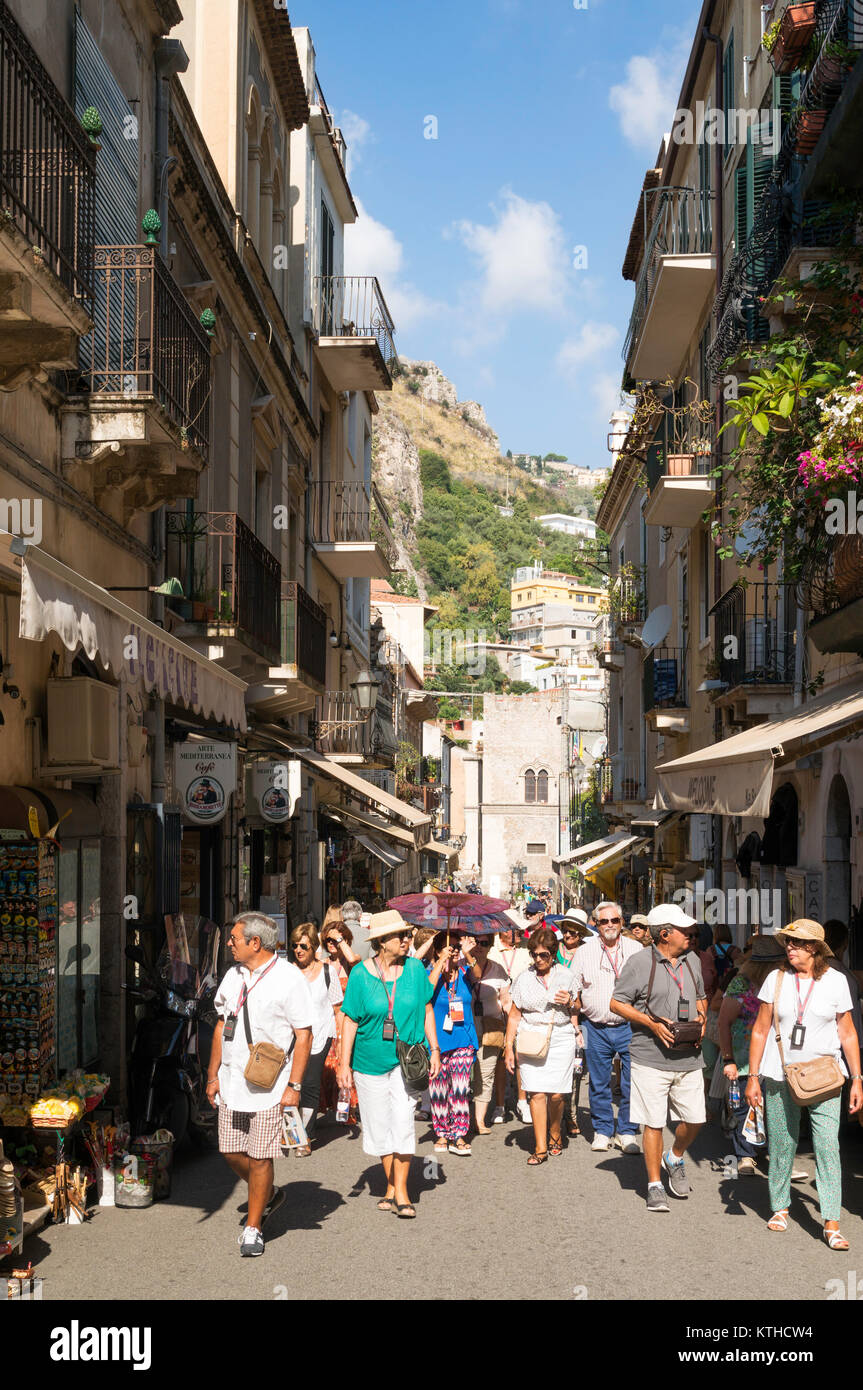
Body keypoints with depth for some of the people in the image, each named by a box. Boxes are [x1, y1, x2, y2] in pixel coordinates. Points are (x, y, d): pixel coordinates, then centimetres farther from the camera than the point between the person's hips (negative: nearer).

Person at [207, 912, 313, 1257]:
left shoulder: (288, 978, -10)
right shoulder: (233, 976, 10)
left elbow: (304, 1035, -10)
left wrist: (294, 1085, -14)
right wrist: (213, 1076, 13)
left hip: (269, 1085, -6)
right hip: (231, 1082, 6)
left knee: (259, 1158, -2)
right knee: (231, 1152, 9)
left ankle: (253, 1228, 14)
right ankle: (268, 1195, 35)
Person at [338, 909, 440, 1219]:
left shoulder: (415, 969, 0)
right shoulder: (361, 974, -6)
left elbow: (427, 1010, 9)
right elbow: (350, 1020, -3)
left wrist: (434, 1049, 6)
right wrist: (344, 1063, -5)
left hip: (407, 1059, 0)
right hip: (370, 1062, 0)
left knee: (402, 1121, -10)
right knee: (379, 1127, 7)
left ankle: (401, 1192, 0)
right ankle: (391, 1187, 24)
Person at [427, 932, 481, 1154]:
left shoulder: (464, 973, 4)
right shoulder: (432, 974, -2)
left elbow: (477, 975, -18)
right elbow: (427, 989, -23)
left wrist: (468, 955, -36)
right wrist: (442, 962, -28)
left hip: (463, 1040, 1)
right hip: (438, 1041, -1)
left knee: (460, 1089, -3)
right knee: (439, 1089, 6)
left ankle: (458, 1135, 1)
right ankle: (441, 1134, 18)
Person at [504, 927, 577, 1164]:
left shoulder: (565, 975, 8)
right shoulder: (524, 978, 8)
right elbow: (514, 1015, 10)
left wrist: (569, 1002, -4)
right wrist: (509, 1047, 5)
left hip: (560, 1040, 0)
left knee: (556, 1094, -3)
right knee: (537, 1094, -9)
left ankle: (555, 1134, 24)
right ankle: (540, 1147, -5)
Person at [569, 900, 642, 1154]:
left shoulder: (636, 950, 5)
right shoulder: (584, 952, 6)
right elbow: (574, 990, 10)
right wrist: (579, 1024, 3)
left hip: (629, 1027, 0)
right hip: (595, 1028, 1)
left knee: (631, 1083, -1)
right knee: (599, 1083, 5)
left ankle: (627, 1132, 11)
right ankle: (602, 1131, 17)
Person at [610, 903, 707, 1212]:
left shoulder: (693, 961, 11)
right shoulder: (640, 962, -8)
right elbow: (617, 1002, -4)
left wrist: (702, 1019, 3)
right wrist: (650, 1022, -15)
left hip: (688, 1058, 5)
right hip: (651, 1058, -5)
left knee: (694, 1119, 6)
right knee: (653, 1123, -2)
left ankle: (674, 1159, 36)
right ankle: (655, 1186, 12)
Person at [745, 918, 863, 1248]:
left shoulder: (835, 981, 1)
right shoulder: (776, 979, 3)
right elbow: (760, 1030, 6)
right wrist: (753, 1077, 2)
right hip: (780, 1075, 1)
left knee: (828, 1146, -9)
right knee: (782, 1145, 6)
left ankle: (831, 1224, -6)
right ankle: (780, 1208, 25)